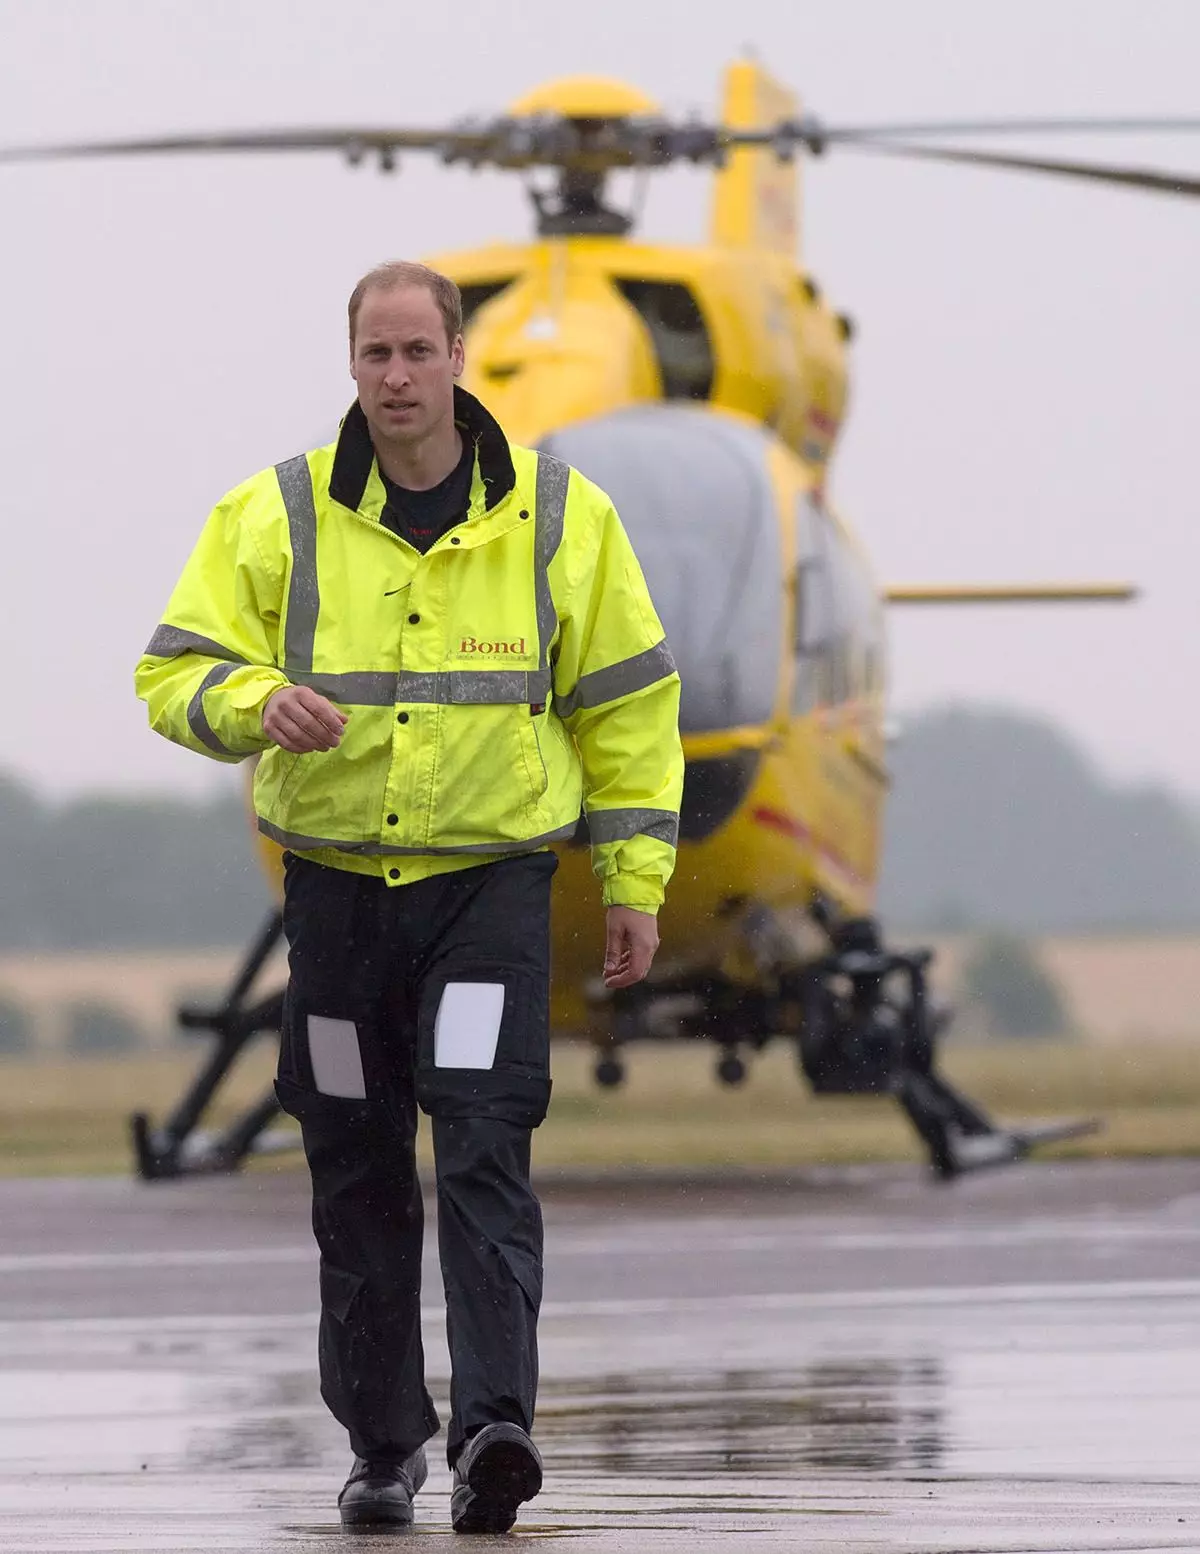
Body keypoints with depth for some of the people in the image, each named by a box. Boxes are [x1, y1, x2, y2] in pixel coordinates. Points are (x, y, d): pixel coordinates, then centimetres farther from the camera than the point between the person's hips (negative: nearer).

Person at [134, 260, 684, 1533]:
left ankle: (493, 1428, -22)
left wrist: (635, 878, 5)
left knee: (485, 1150, -15)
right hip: (334, 883, 2)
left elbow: (627, 701, 8)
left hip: (493, 876, -2)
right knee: (357, 1175, 6)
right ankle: (383, 1440, 18)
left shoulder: (556, 517, 2)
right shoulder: (275, 517, 0)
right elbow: (176, 674, 0)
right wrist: (256, 706, -23)